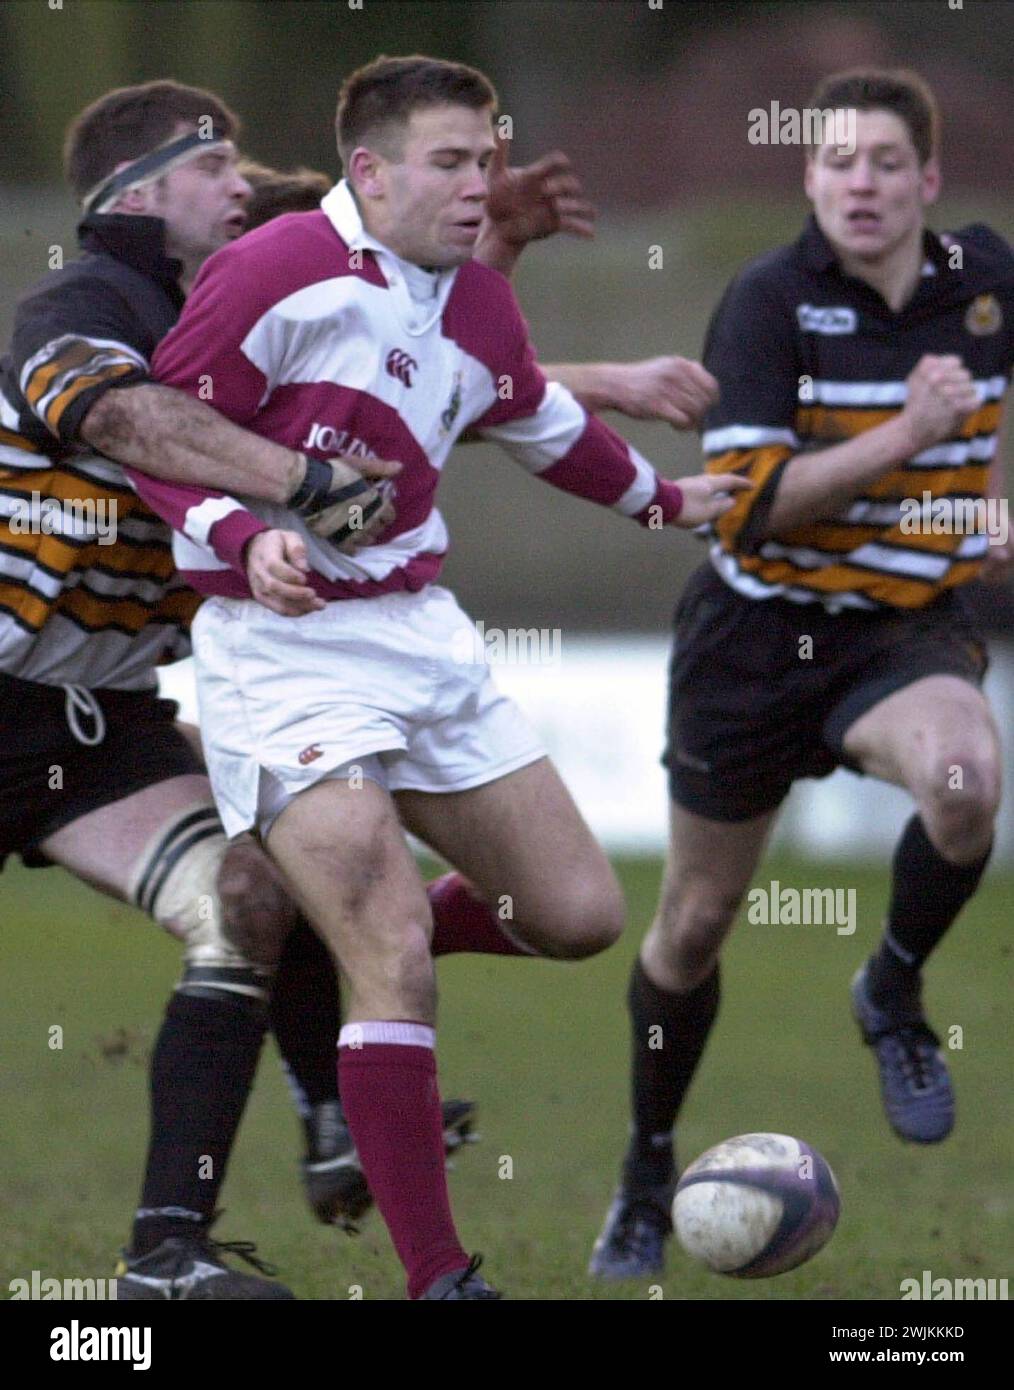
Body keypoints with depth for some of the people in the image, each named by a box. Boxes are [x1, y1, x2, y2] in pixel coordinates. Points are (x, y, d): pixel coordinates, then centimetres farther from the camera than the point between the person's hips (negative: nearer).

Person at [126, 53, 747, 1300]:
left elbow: (540, 422, 29)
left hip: (419, 635, 8)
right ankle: (437, 1278, -11)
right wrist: (245, 539, -26)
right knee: (395, 960, -17)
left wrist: (657, 497, 42)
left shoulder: (477, 305, 9)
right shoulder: (279, 272, -14)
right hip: (282, 649, -7)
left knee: (580, 915, 4)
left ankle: (358, 936, 30)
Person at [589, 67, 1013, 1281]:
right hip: (761, 625, -2)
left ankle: (893, 994, -5)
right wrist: (906, 433, -29)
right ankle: (648, 1170, 31)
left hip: (908, 624, 2)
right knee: (695, 922, 9)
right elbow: (752, 502, -23)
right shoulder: (769, 302, -15)